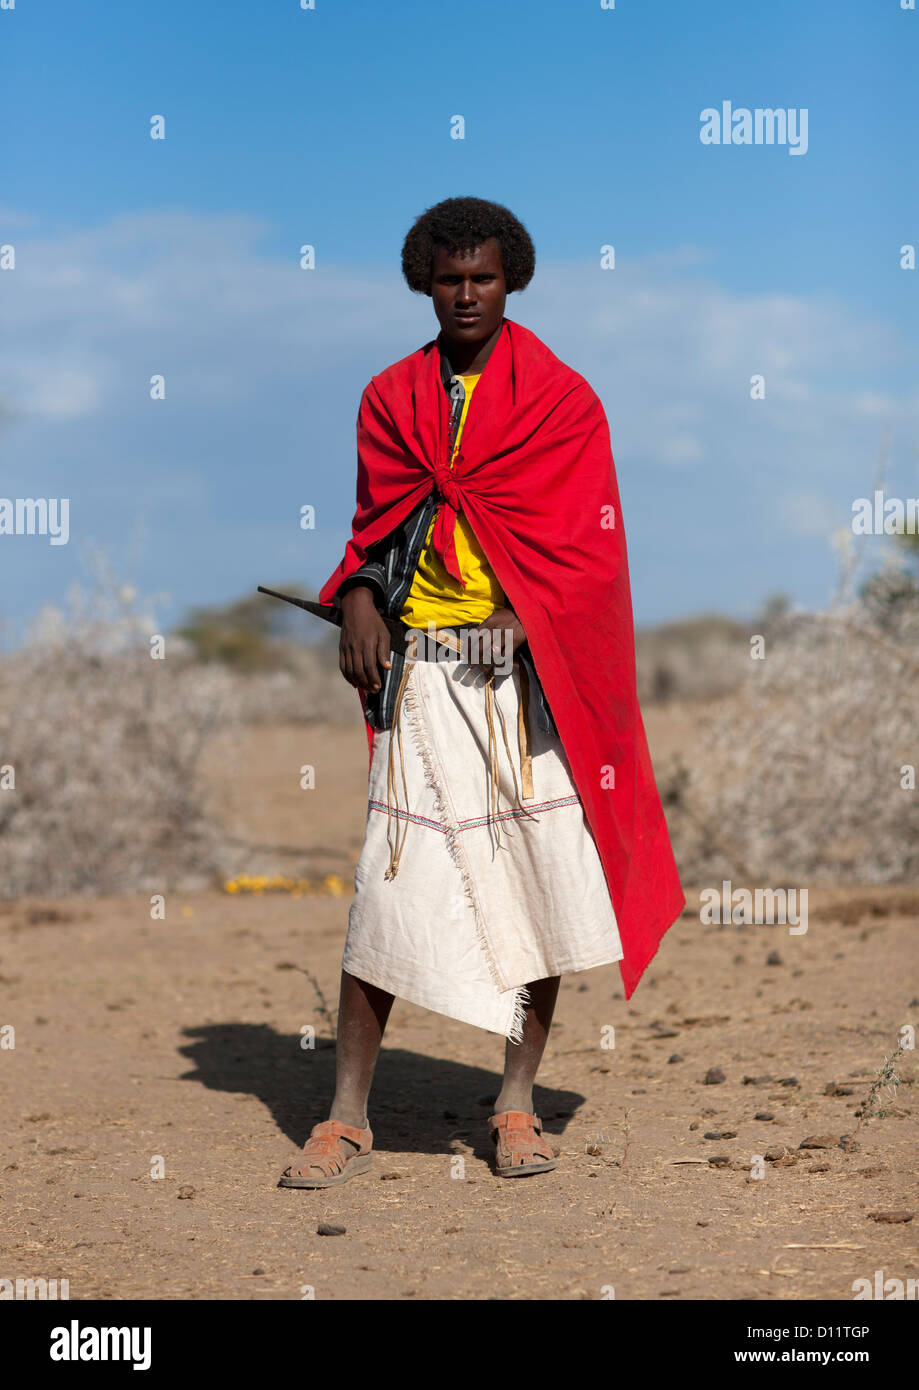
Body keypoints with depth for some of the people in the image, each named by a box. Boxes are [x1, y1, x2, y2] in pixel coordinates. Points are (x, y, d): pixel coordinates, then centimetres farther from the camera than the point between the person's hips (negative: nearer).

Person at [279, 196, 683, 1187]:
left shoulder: (562, 399, 6)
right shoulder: (391, 398, 15)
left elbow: (582, 542, 1)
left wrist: (530, 619, -15)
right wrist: (357, 600, -1)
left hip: (530, 667, -1)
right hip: (423, 672, 1)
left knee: (546, 878, -3)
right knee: (391, 882, -4)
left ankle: (516, 1106, 12)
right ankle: (346, 1123, 1)